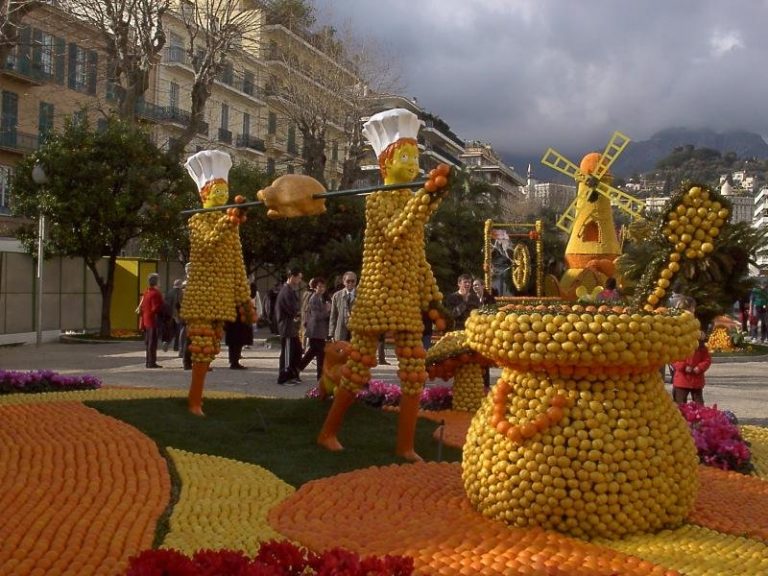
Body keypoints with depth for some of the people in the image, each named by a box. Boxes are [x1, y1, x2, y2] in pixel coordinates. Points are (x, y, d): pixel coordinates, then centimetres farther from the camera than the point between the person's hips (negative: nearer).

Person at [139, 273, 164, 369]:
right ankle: (152, 362, -5)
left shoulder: (145, 293, 12)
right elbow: (156, 308, -22)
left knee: (148, 342, 13)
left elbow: (141, 307, 13)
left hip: (146, 321, 9)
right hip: (154, 321, -9)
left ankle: (149, 361, 20)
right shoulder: (156, 293, -16)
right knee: (153, 342, -6)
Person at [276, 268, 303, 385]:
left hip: (292, 328, 10)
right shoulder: (286, 291, -18)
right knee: (287, 354, -3)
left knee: (297, 351, 16)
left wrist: (297, 314, -4)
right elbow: (293, 310, -22)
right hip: (287, 328, -10)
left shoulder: (291, 291, 15)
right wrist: (299, 314, -4)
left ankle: (293, 376, 25)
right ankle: (283, 378, 4)